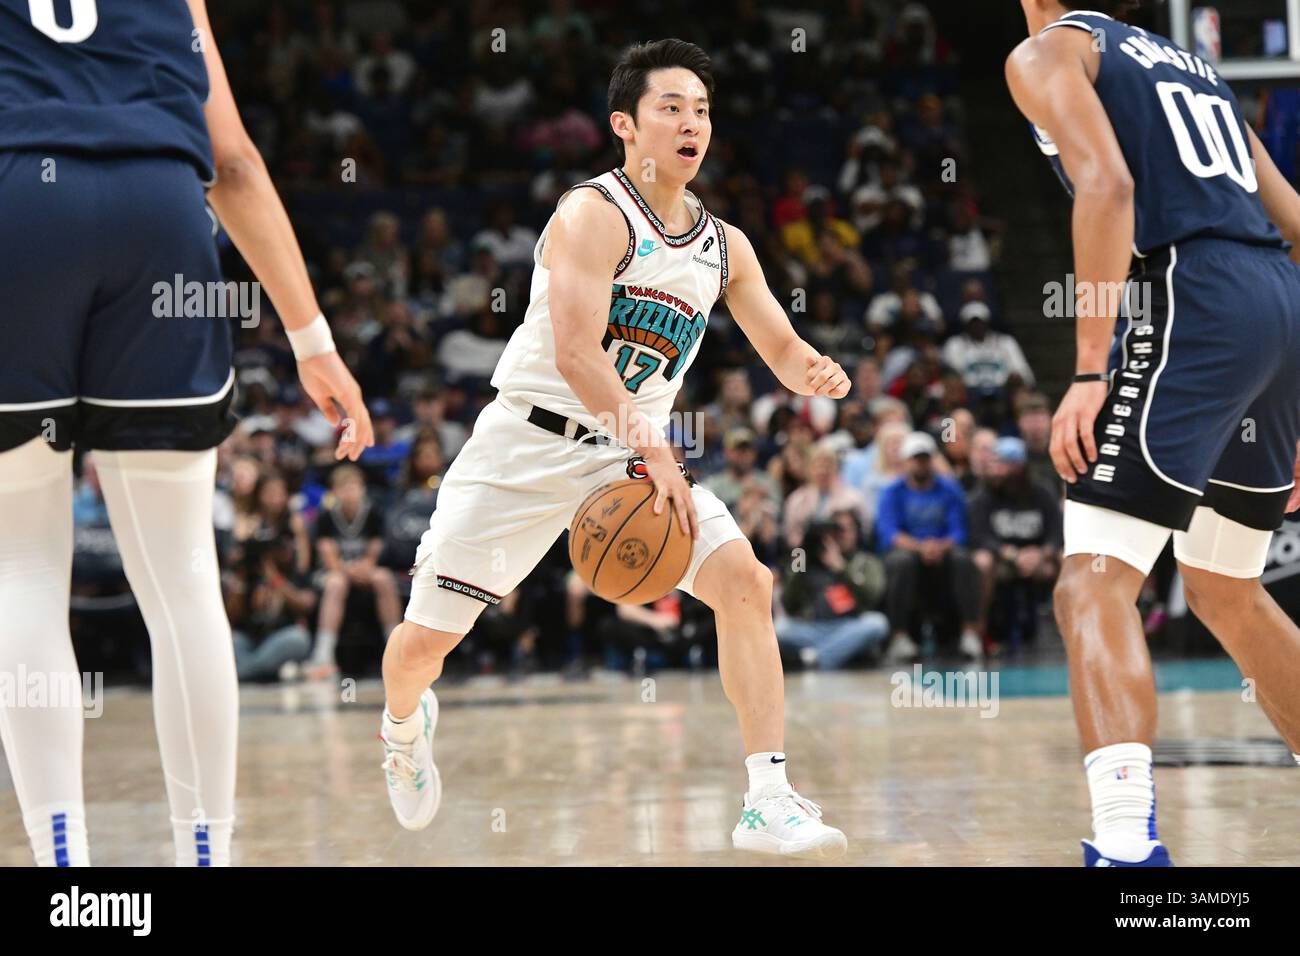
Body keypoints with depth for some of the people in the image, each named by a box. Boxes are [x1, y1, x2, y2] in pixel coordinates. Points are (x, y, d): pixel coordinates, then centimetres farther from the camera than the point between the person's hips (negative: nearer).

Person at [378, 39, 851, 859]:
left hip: (633, 449, 5)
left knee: (745, 581, -18)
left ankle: (768, 803, -18)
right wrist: (654, 457, -31)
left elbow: (782, 348, 11)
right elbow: (575, 355, -25)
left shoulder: (726, 246, 6)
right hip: (530, 443, -4)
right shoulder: (594, 215, -15)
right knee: (425, 641, 1)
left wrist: (816, 372, -14)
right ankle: (406, 722, 39)